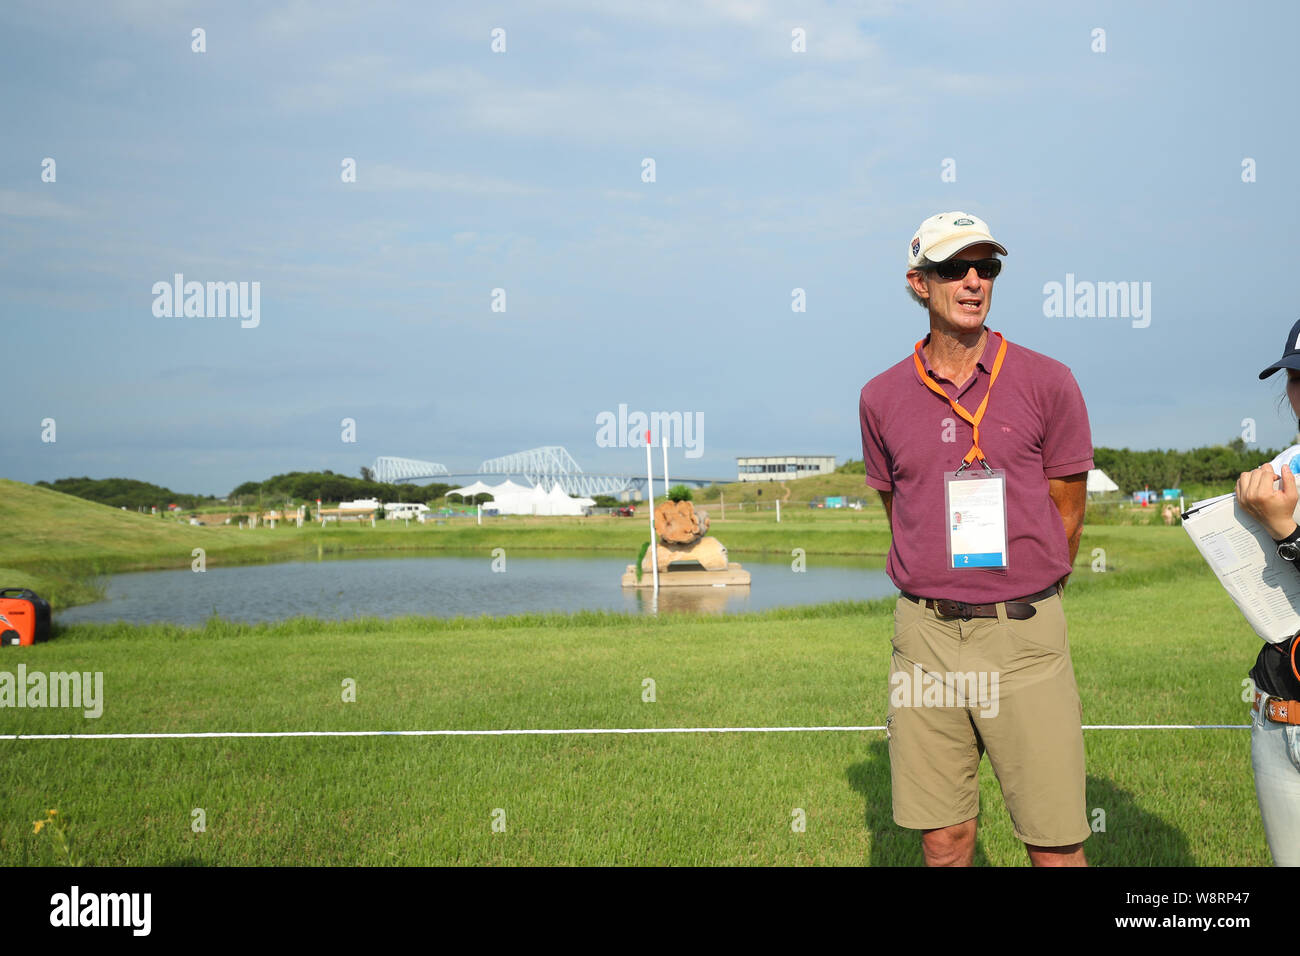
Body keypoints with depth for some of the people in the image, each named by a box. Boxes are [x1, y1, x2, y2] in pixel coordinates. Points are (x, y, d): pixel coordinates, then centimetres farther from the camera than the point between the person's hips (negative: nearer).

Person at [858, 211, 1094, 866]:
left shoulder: (1047, 382, 0)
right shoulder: (882, 397, 6)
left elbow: (1066, 512, 6)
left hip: (1024, 631, -2)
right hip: (924, 636, 2)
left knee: (1057, 848, -2)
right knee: (943, 839, 7)